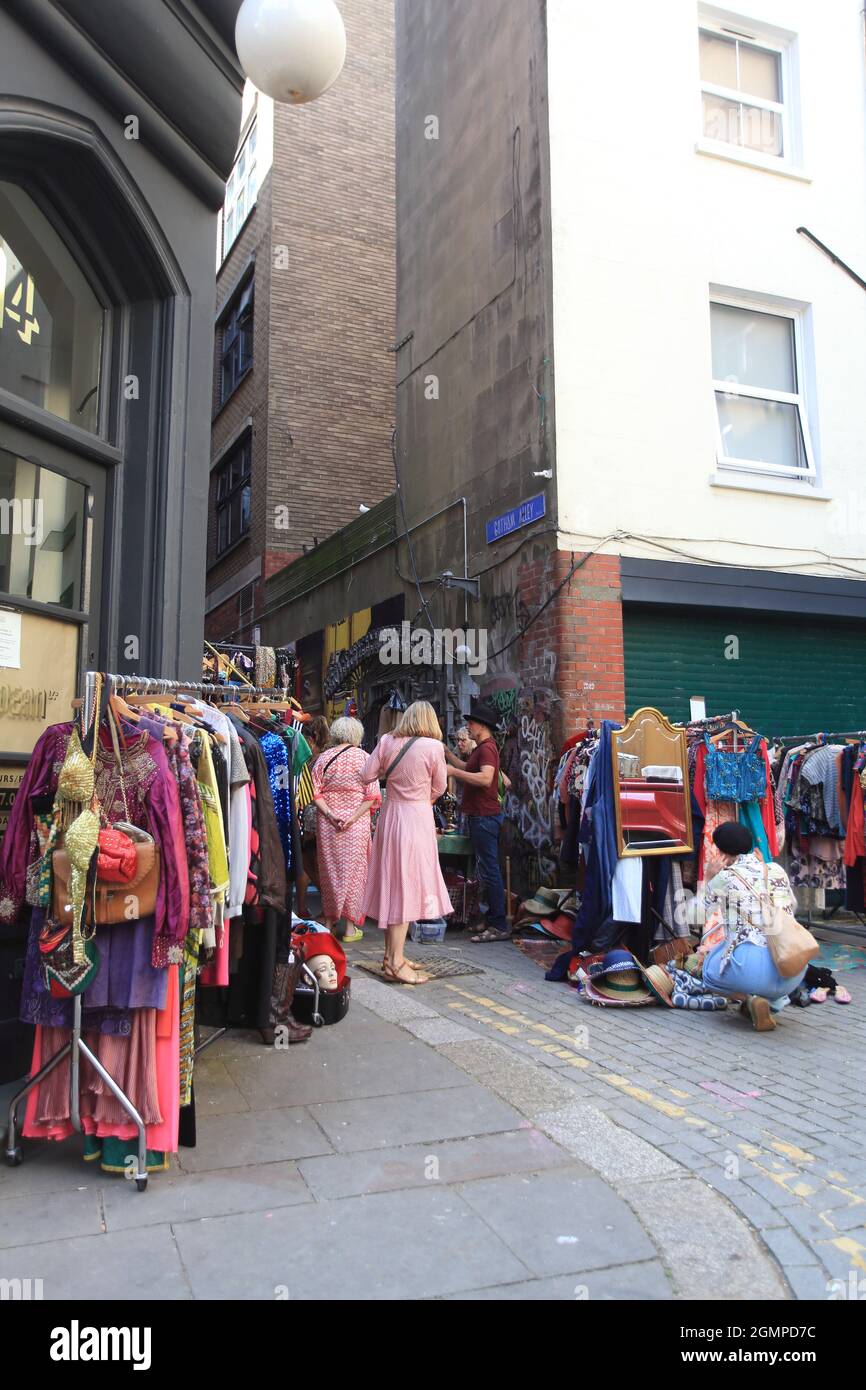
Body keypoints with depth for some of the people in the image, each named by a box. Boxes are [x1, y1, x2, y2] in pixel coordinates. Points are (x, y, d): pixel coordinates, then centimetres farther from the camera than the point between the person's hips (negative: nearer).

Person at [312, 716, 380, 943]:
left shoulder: (323, 758, 2)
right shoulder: (364, 758, -2)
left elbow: (315, 792, -4)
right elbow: (371, 796, -9)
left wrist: (330, 814, -9)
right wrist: (354, 817, -12)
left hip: (327, 823, 2)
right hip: (356, 824, -2)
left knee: (329, 870, 12)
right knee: (354, 871, 5)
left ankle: (329, 922, 20)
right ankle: (351, 926, 6)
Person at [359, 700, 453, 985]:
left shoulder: (387, 741, 0)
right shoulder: (433, 746, -11)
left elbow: (368, 775, 2)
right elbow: (439, 787, -1)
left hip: (390, 813, 6)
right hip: (417, 816, -6)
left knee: (392, 883, 14)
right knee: (408, 886, -2)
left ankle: (392, 954, 26)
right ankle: (395, 964, 1)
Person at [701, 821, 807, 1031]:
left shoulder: (723, 880, 3)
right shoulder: (776, 870, 13)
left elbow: (707, 909, 19)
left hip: (754, 967, -4)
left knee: (709, 970, 29)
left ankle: (749, 998, 0)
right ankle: (774, 998, 16)